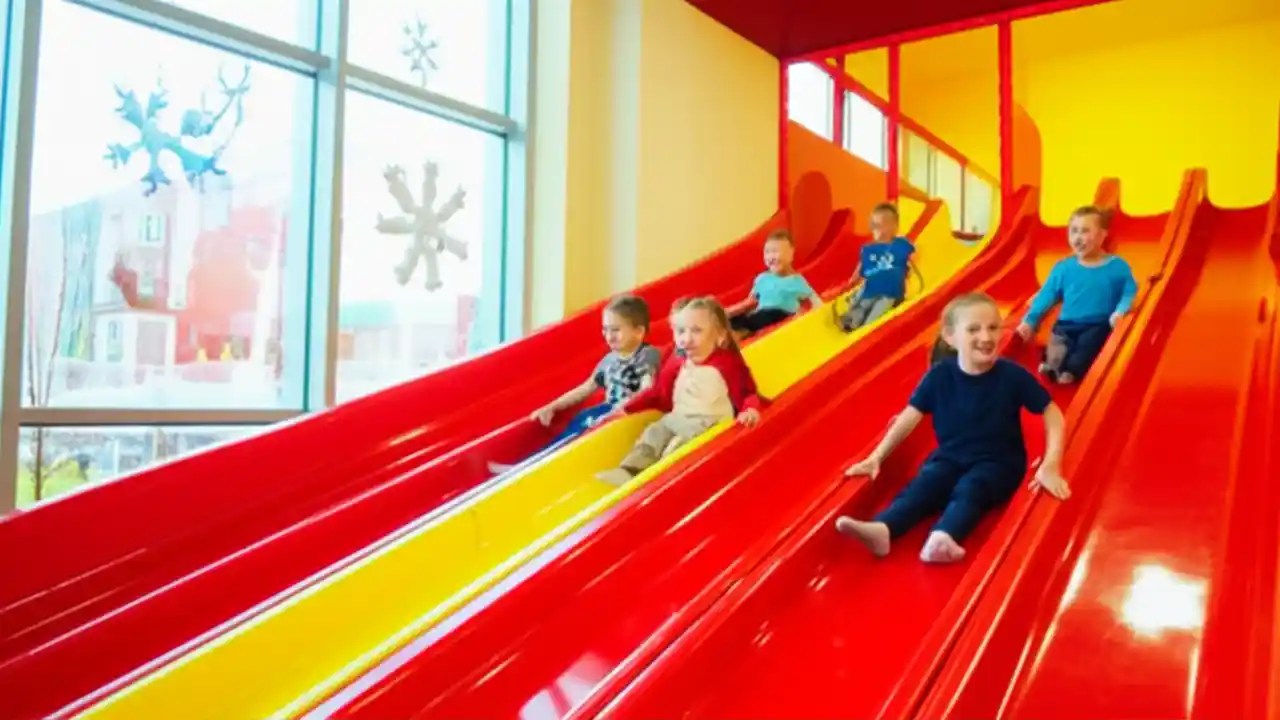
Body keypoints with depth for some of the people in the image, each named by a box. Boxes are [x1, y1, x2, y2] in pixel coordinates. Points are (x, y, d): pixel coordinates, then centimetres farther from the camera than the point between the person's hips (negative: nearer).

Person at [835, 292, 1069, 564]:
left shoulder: (1013, 375, -12)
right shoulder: (939, 375, -7)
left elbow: (1052, 414, -5)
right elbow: (910, 416, 0)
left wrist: (1050, 466, -14)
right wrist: (876, 458, -2)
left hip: (998, 462, -2)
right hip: (950, 457, 2)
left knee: (968, 489, -33)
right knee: (922, 484, -26)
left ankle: (943, 537, -61)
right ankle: (881, 529, -51)